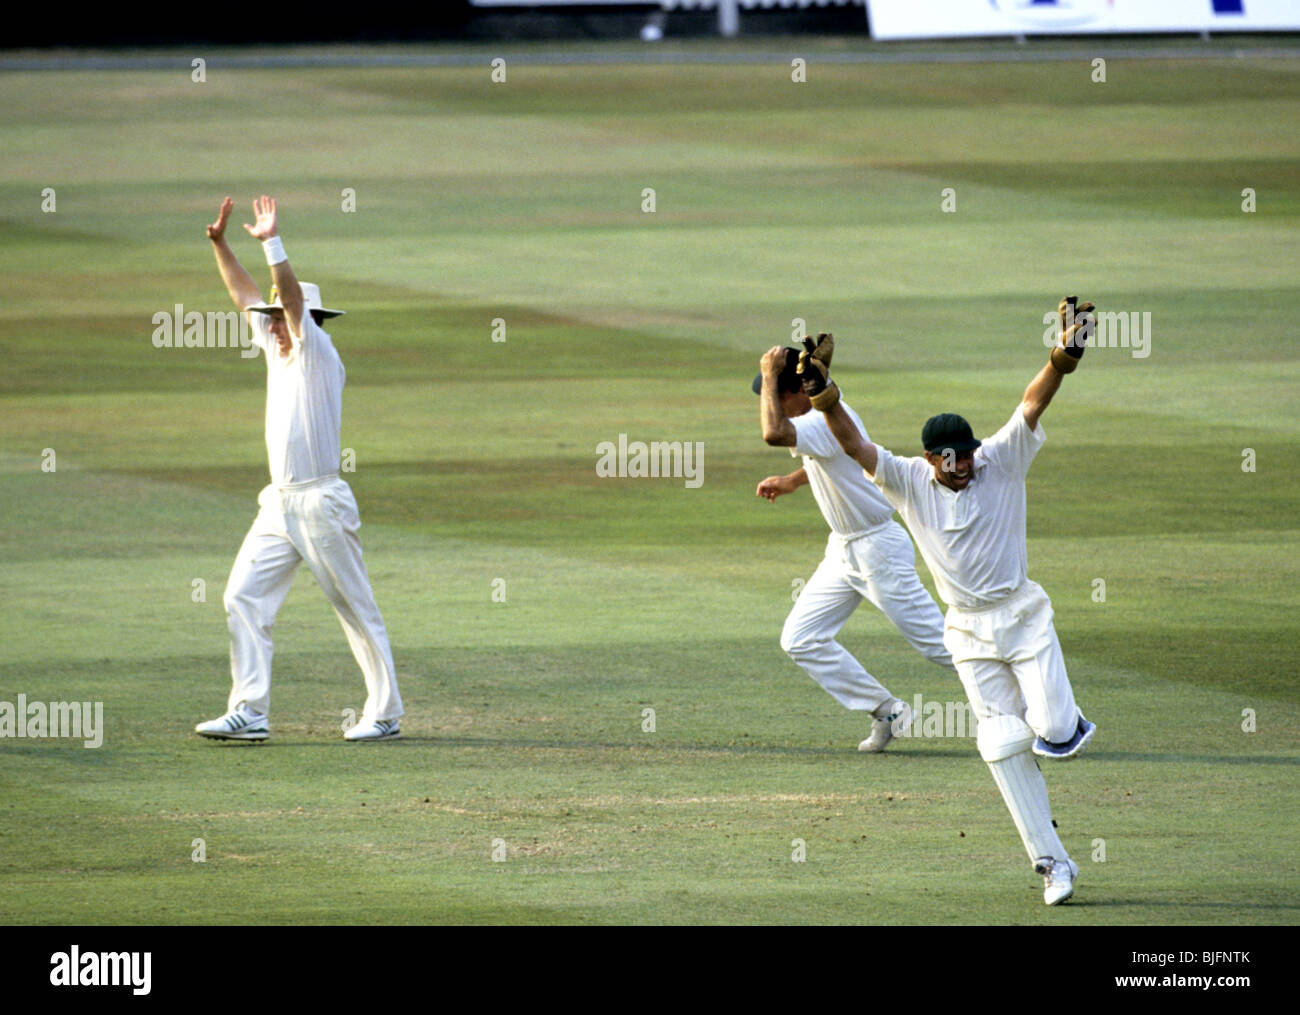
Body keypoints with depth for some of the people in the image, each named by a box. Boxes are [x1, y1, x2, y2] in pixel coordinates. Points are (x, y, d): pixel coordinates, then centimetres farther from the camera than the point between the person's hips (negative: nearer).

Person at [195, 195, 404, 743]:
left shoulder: (319, 353, -7)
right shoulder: (278, 350, 14)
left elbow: (293, 298, -22)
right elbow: (245, 295, 17)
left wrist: (272, 244, -28)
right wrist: (220, 244, 9)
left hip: (321, 505, -8)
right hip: (279, 506, 8)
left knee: (357, 610, 0)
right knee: (244, 597, -3)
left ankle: (385, 714, 7)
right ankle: (249, 712, -6)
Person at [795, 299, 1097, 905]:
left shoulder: (1003, 461, -7)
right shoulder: (909, 482, -5)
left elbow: (1033, 404, -22)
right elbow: (853, 444, -18)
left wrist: (1063, 358, -40)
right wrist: (824, 395, -37)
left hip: (1023, 615, -1)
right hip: (969, 632, 1)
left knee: (1054, 731, -13)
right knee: (1004, 749, -1)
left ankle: (1062, 722, 26)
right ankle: (1051, 861, 6)